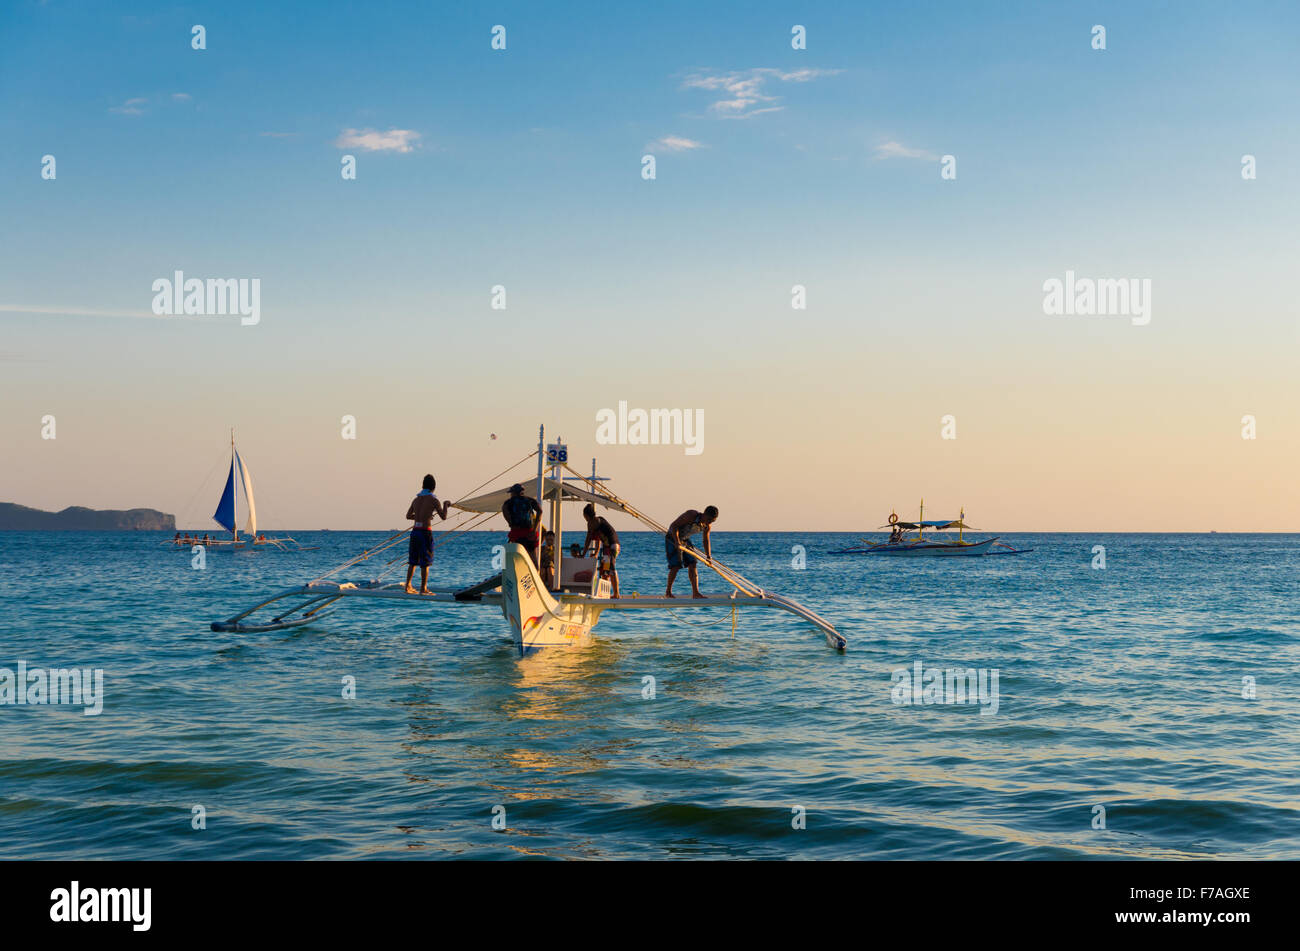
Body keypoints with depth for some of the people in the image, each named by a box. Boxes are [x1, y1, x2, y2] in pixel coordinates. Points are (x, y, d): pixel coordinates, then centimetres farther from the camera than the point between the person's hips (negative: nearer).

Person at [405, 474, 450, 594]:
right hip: (425, 532, -6)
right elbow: (444, 517, -1)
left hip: (415, 531, 6)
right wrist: (445, 505, 16)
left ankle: (408, 586, 15)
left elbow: (408, 516, 22)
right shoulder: (433, 500, -7)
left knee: (413, 561, 14)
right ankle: (423, 588, 2)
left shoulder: (416, 499, 10)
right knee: (425, 562, 0)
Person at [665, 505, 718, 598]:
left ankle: (695, 592, -5)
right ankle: (668, 592, 2)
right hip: (672, 538, -7)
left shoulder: (707, 526, -5)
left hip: (685, 540, 7)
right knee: (676, 566, -13)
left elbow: (706, 541, 11)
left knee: (692, 564, -4)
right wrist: (677, 542, -35)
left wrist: (708, 557, 8)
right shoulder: (691, 515, -28)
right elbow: (674, 525, -27)